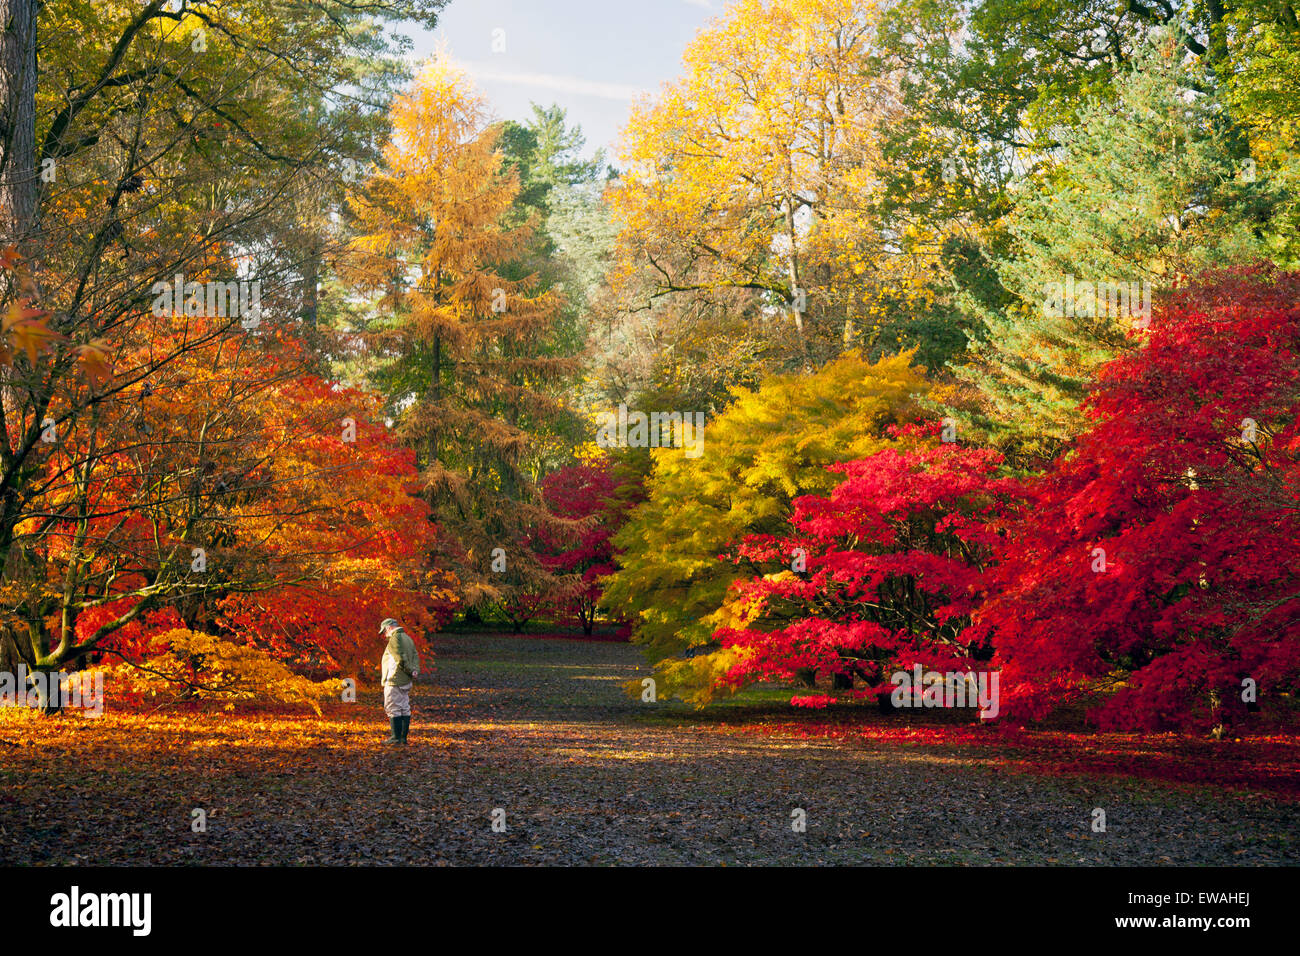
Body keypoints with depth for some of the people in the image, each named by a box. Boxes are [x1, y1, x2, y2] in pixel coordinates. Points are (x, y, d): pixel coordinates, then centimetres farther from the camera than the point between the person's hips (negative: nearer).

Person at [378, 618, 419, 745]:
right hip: (406, 682, 9)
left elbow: (401, 659, -21)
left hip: (394, 681, -9)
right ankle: (403, 736, 13)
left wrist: (411, 671, -10)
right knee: (404, 709, 10)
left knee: (393, 709, -4)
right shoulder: (408, 638, 16)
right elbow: (415, 656, 7)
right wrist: (416, 671, -8)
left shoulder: (394, 639, -12)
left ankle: (396, 737, -5)